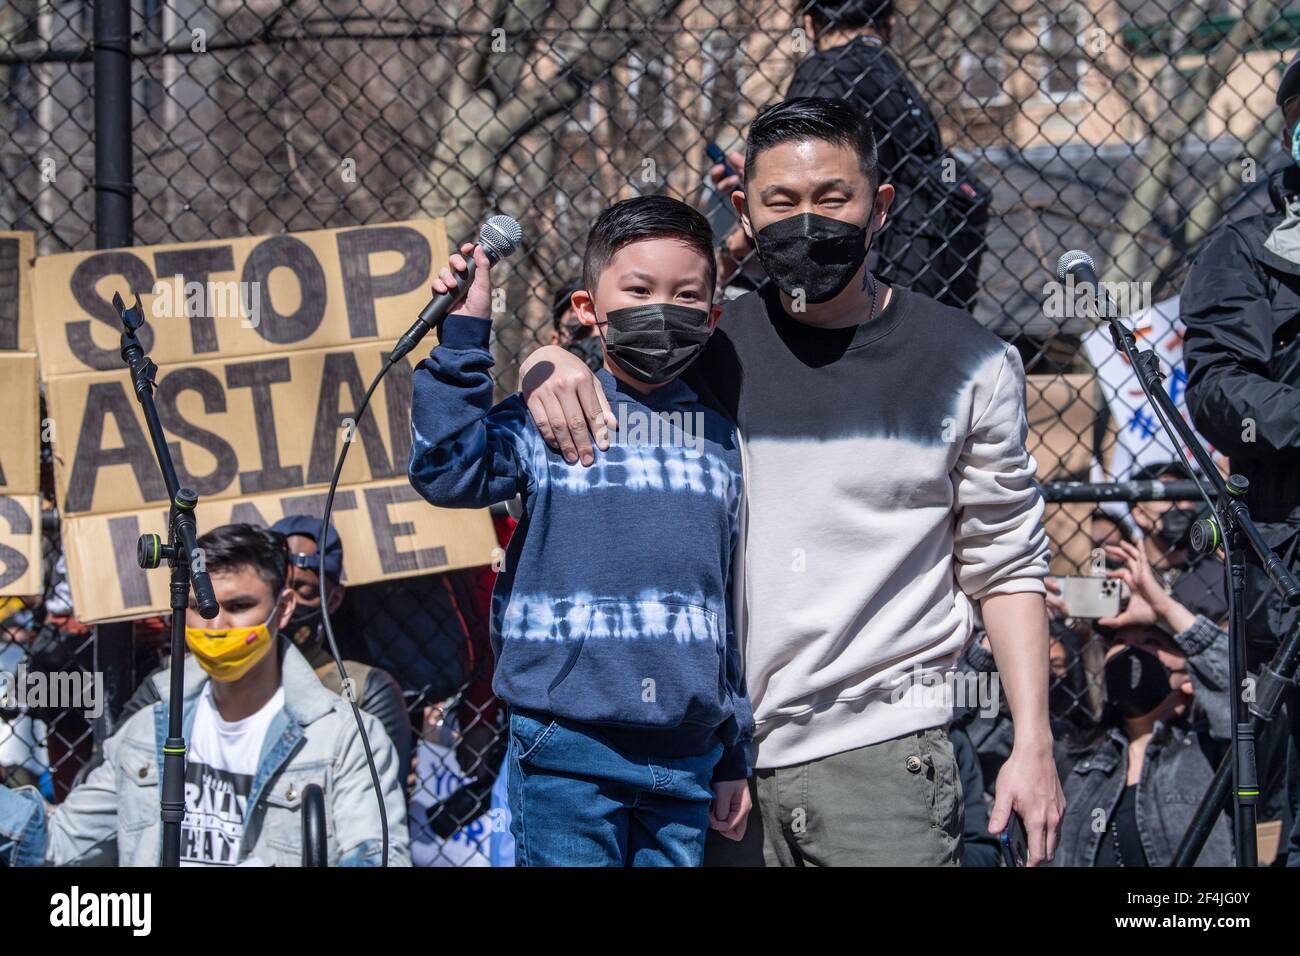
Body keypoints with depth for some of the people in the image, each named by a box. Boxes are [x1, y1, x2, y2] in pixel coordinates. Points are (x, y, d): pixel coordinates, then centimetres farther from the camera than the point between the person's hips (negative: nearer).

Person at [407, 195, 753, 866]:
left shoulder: (723, 442, 12)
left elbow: (738, 607, 15)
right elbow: (446, 471, -17)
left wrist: (734, 758, 15)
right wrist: (465, 334, -18)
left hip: (687, 753, 4)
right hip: (567, 748, -4)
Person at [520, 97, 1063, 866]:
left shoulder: (968, 365, 2)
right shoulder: (714, 349, 6)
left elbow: (1005, 566, 5)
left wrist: (1034, 745, -1)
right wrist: (548, 361, -9)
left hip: (882, 751, -3)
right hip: (720, 750, 3)